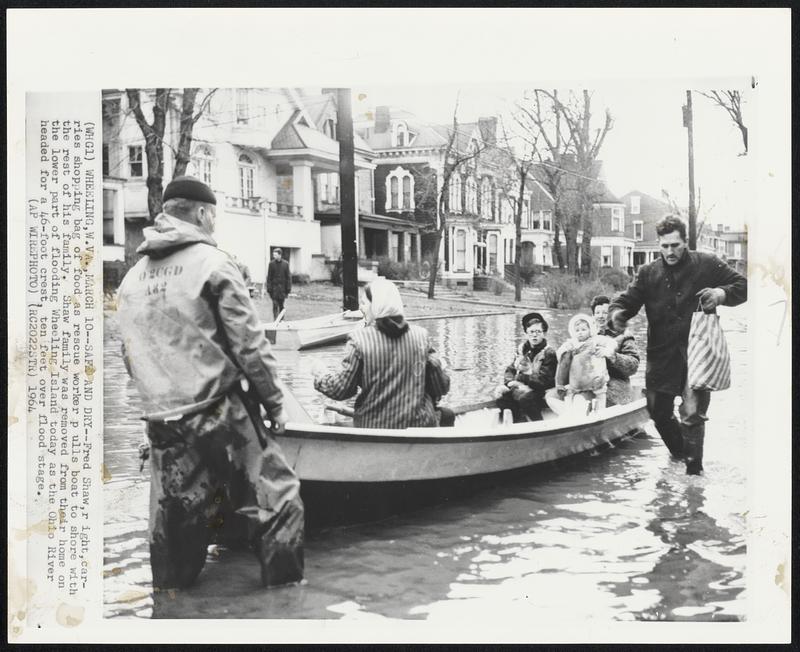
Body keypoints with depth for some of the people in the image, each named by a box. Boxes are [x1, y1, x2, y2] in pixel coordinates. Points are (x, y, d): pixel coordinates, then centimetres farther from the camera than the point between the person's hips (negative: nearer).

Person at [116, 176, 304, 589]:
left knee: (173, 516, 15)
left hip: (161, 421, 7)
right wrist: (274, 401, -1)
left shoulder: (132, 278, 10)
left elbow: (128, 355, 13)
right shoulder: (212, 263, -9)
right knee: (276, 500, 4)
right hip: (218, 413, -6)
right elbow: (248, 343, -10)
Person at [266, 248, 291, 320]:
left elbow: (288, 277, 3)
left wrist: (288, 289, -1)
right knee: (275, 305, -5)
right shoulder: (271, 264, 0)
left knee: (281, 306, 7)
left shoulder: (285, 264, 1)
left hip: (282, 288, 1)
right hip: (274, 287, -1)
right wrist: (269, 288, -5)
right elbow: (269, 277, 1)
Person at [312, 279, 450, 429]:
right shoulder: (420, 335, -1)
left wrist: (320, 375, 14)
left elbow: (341, 389, -7)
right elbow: (442, 387, 3)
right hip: (420, 425, 3)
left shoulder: (359, 339, -10)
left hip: (374, 427, -2)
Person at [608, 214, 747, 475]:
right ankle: (680, 452, 40)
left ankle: (693, 468, 3)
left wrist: (722, 294, -16)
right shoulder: (648, 273, 6)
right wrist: (617, 313, -24)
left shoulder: (707, 265, 0)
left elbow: (742, 285, 5)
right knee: (658, 412, 13)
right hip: (661, 355, 4)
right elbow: (627, 300, -1)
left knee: (693, 413, -11)